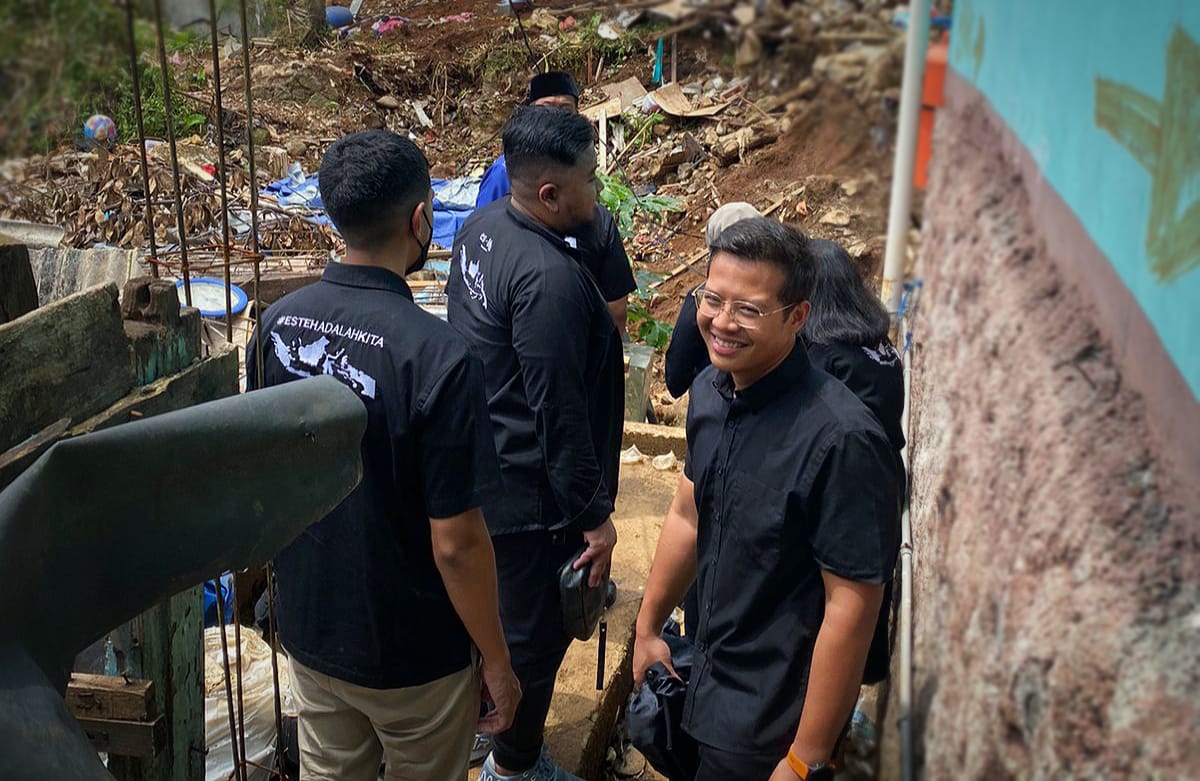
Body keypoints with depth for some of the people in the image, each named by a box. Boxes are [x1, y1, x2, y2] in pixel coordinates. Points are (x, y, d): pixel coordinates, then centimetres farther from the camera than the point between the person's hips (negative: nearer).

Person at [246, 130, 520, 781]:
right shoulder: (437, 356, -29)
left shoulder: (278, 323, -9)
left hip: (307, 627, 5)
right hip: (412, 654, -5)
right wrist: (497, 661, -9)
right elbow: (456, 542, -24)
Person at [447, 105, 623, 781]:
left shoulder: (482, 226, -2)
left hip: (480, 468, 9)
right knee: (535, 631, 12)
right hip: (532, 498, -9)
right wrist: (596, 515, -17)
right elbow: (561, 415, -27)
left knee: (493, 605, 28)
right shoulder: (550, 279, -31)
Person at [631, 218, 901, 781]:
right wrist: (648, 628, 15)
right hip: (709, 673, 7)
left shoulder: (841, 439, -29)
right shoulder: (711, 391, -5)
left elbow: (852, 607, -24)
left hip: (772, 723, -7)